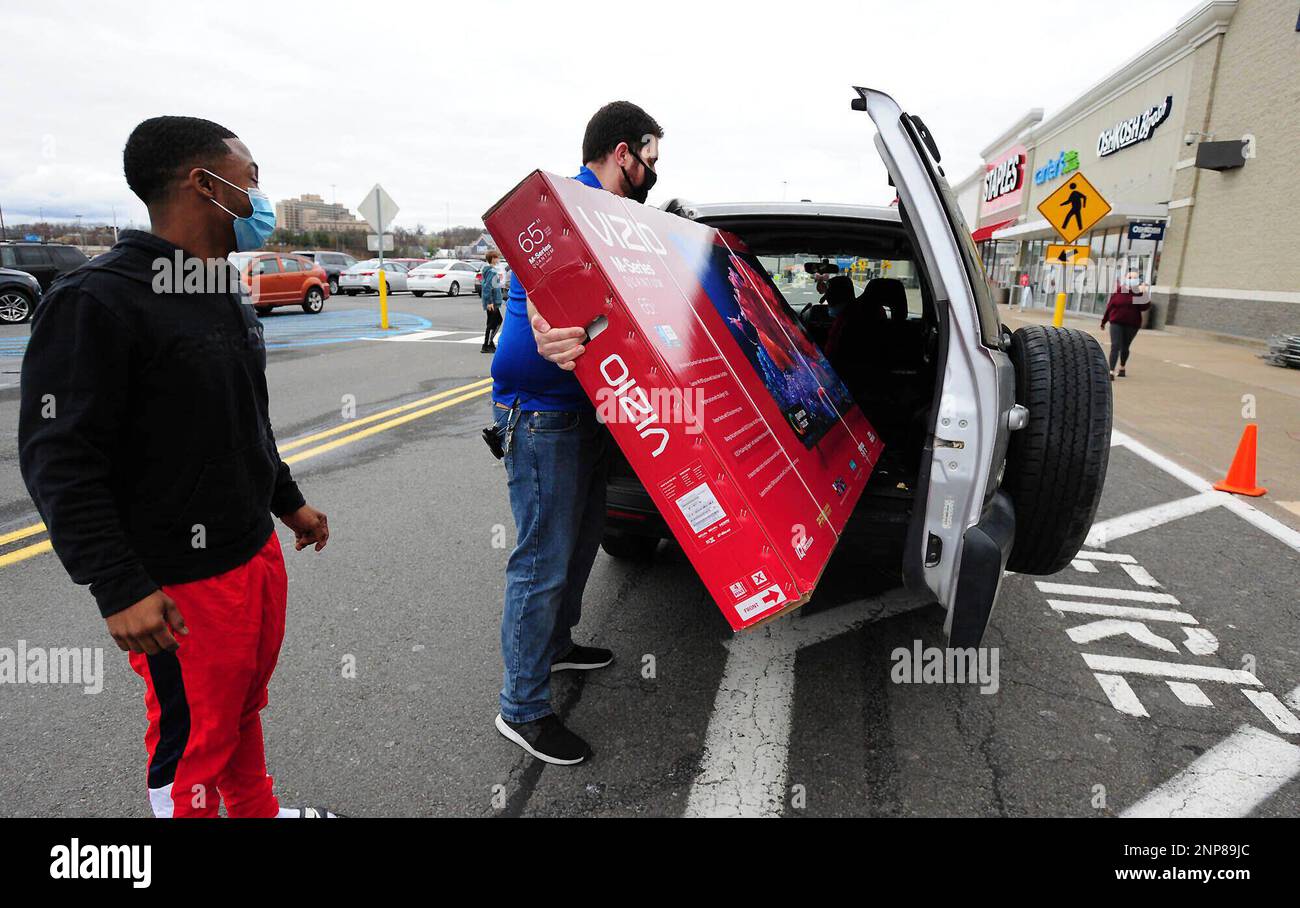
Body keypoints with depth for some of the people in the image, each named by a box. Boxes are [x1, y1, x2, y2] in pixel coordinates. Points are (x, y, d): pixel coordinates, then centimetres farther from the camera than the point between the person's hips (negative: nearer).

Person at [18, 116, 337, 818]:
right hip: (181, 585, -8)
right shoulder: (97, 301, -17)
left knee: (245, 708, 24)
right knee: (192, 739, 9)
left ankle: (258, 812, 44)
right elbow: (58, 460, -19)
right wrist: (119, 590, -22)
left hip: (258, 553, 8)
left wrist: (288, 502, 22)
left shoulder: (223, 296, 10)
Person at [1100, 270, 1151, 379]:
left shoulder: (1139, 293, -2)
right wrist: (1104, 321, 12)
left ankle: (1122, 368, 33)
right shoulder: (1118, 292, -1)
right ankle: (1111, 372, -15)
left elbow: (1144, 307, -10)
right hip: (1116, 323, -1)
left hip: (1132, 324, 1)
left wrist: (1145, 295, -22)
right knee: (1115, 346, -11)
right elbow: (1109, 307, 6)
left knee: (1125, 347, 13)